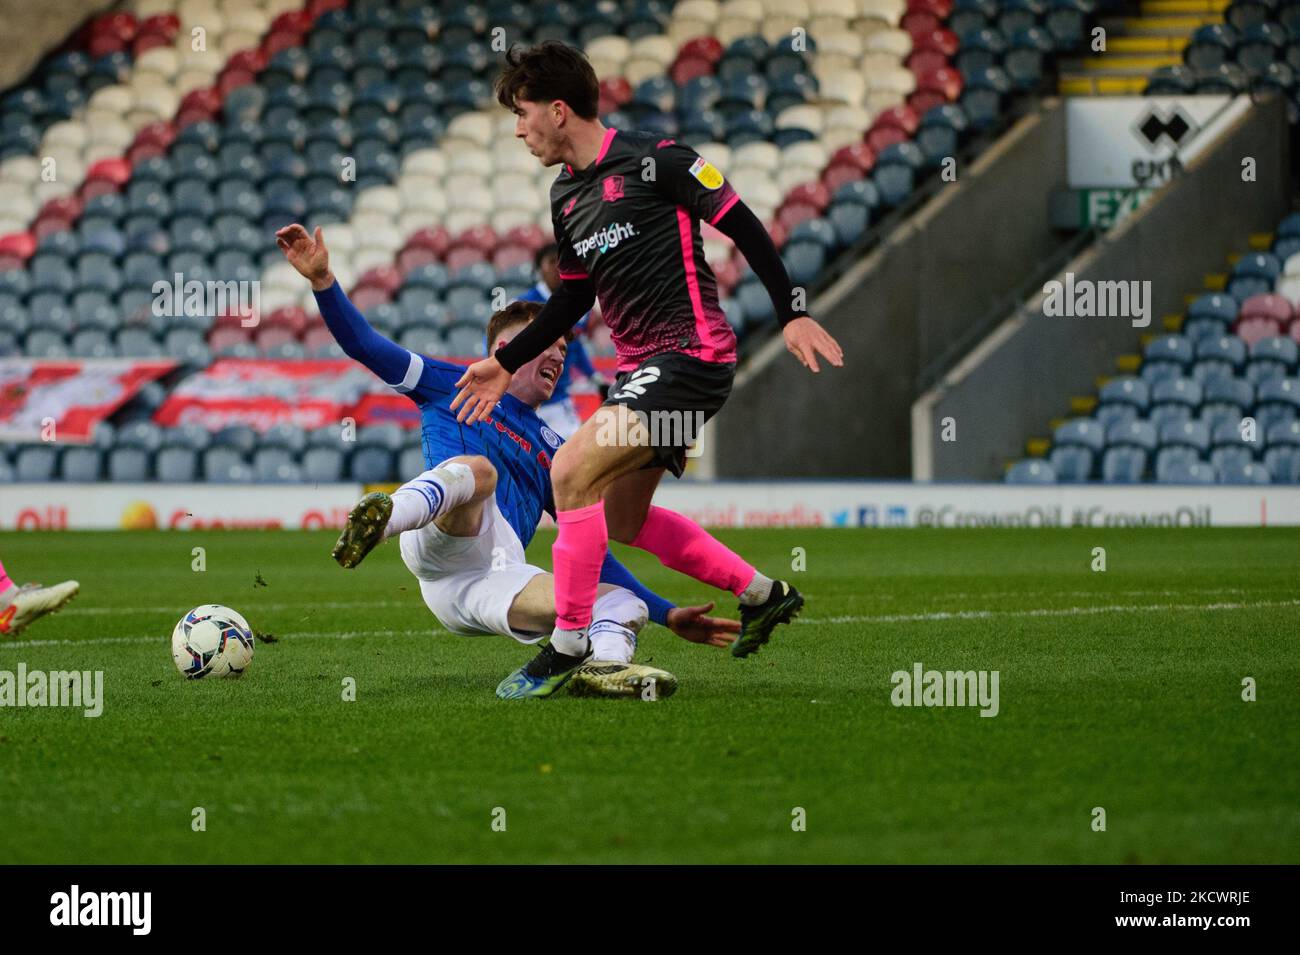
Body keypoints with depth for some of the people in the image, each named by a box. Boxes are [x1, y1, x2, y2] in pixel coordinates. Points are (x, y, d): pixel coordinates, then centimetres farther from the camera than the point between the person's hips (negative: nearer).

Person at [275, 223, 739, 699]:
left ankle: (603, 665, -52)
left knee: (624, 606, -16)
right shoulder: (455, 385, 24)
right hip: (438, 540, -5)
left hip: (496, 580, 5)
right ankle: (381, 519, -69)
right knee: (477, 468, -37)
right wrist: (322, 279, 0)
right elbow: (364, 345, 16)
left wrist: (667, 614, 29)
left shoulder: (552, 450, 36)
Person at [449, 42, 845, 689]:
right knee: (623, 523, 15)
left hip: (692, 353, -10)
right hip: (639, 368, 10)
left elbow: (743, 226, -10)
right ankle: (763, 594, 31)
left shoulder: (652, 160, -12)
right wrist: (505, 364, 21)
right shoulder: (566, 198, 12)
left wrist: (791, 314, -14)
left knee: (572, 470, -21)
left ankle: (569, 647, -15)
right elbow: (572, 298, 24)